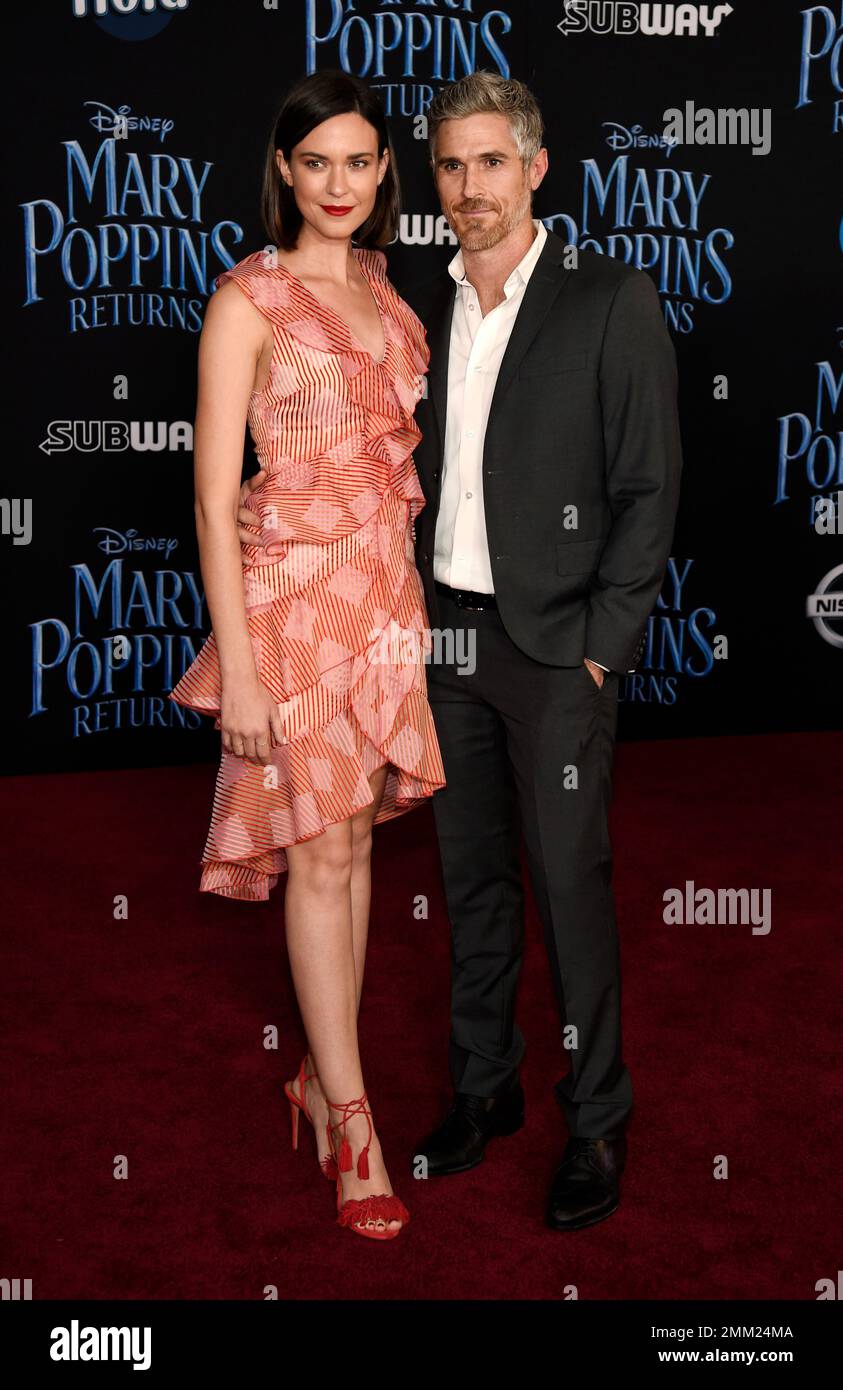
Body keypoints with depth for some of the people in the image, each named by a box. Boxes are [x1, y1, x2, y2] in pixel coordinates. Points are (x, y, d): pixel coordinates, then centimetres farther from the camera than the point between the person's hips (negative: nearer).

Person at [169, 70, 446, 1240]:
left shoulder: (386, 288, 12)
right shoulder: (249, 300, -8)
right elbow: (216, 497, -11)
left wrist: (406, 590, 11)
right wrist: (237, 667, -15)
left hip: (388, 589, 6)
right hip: (296, 591, -6)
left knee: (357, 837, 11)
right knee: (320, 853, 0)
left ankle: (324, 1076, 26)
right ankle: (352, 1115, 11)